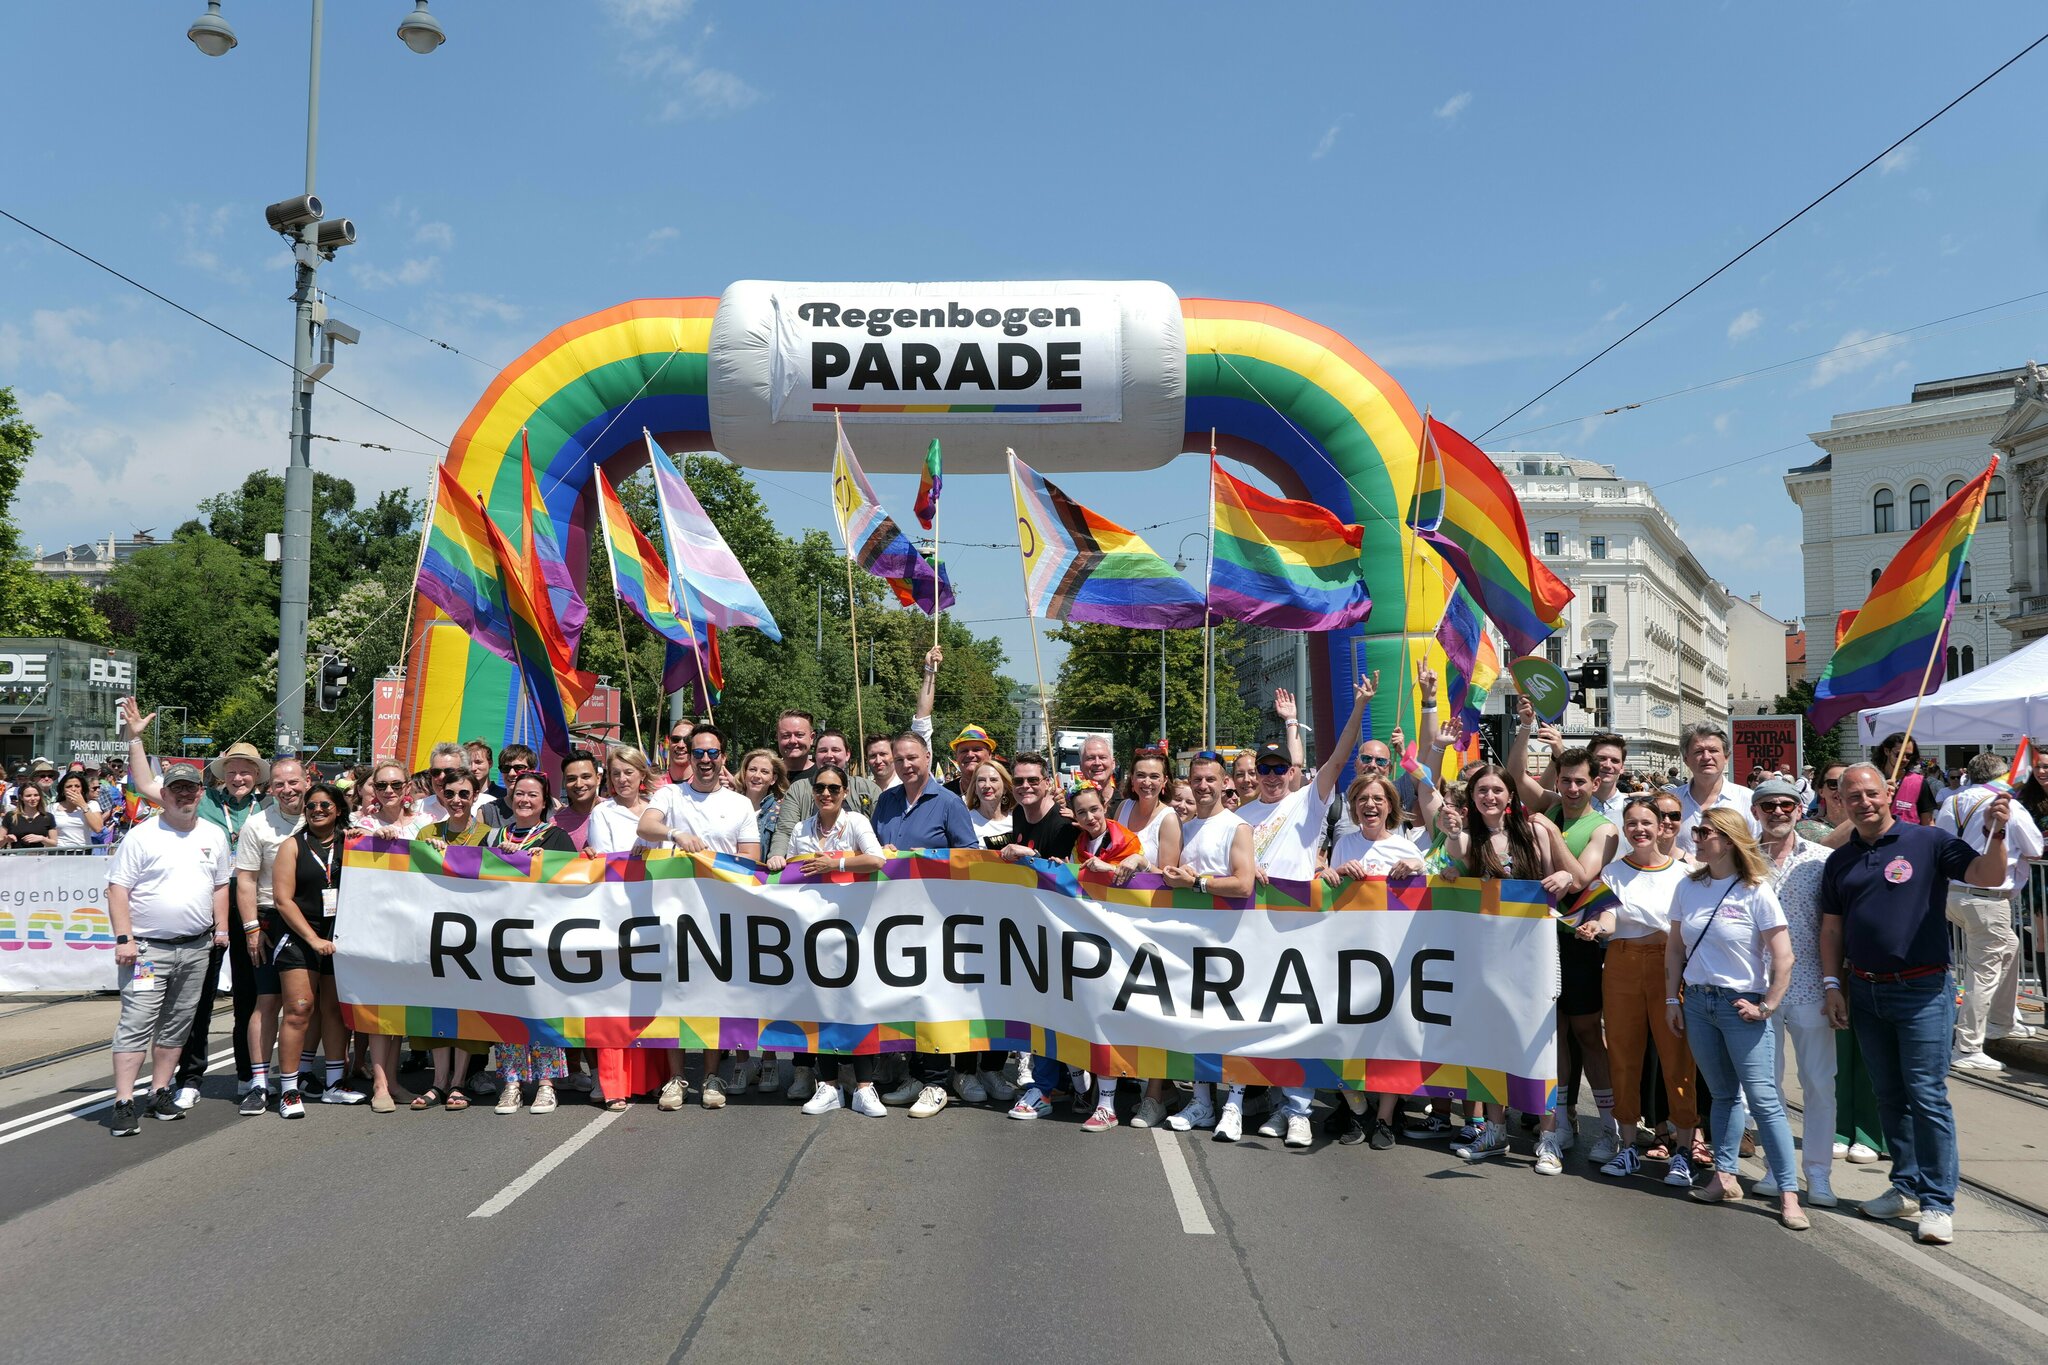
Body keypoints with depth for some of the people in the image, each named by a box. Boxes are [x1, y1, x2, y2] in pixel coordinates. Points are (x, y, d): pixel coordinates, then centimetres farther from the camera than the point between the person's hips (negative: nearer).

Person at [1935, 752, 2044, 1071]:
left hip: (1950, 892, 7)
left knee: (2008, 946, 29)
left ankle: (2003, 1020, 39)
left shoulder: (1951, 802, 6)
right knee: (1983, 973, -1)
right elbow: (2036, 850, 3)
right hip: (1986, 898, -7)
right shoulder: (2009, 807, -9)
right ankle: (1967, 1050, -1)